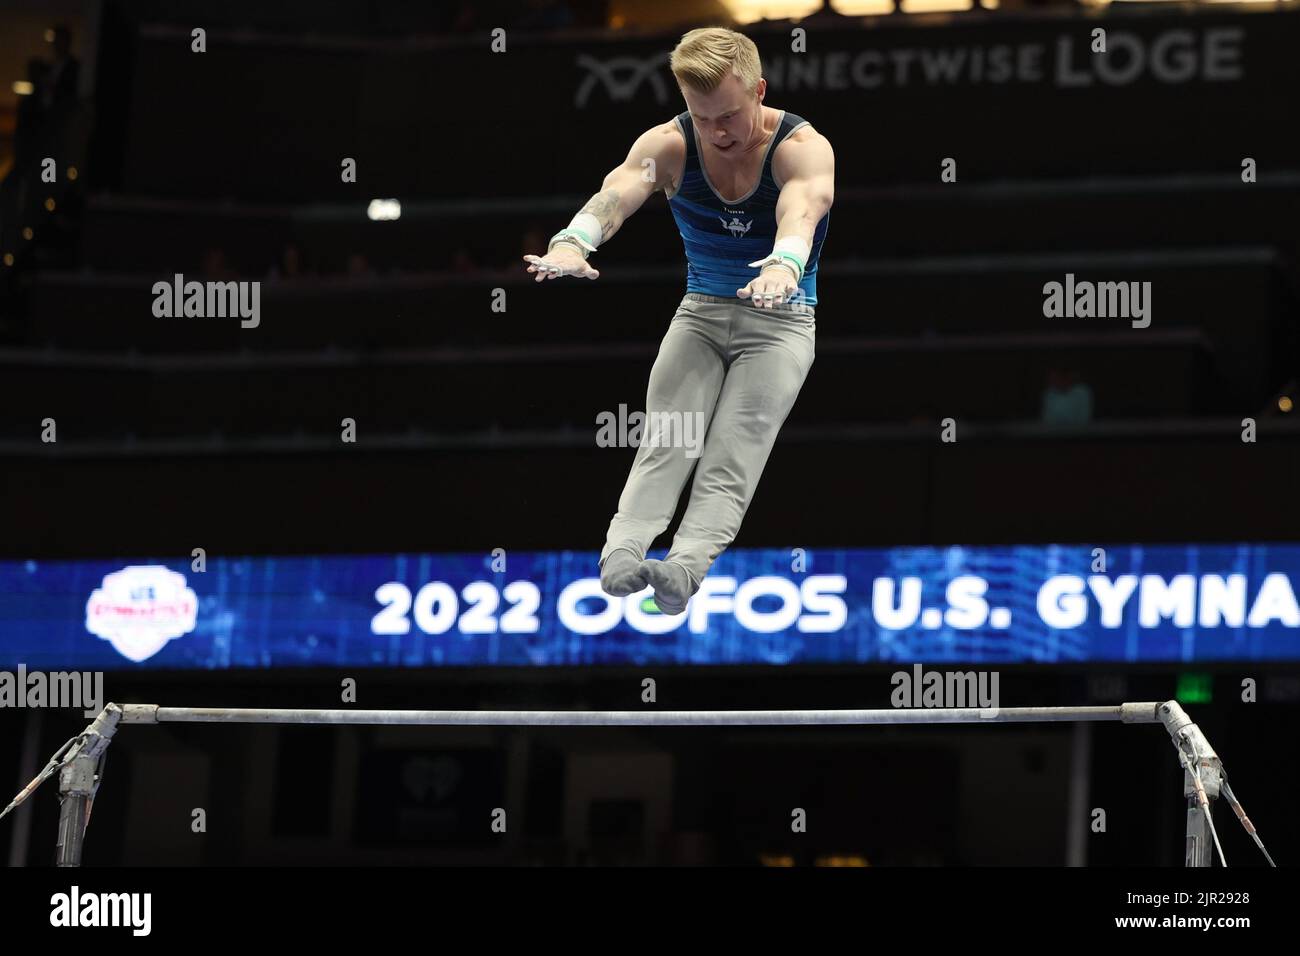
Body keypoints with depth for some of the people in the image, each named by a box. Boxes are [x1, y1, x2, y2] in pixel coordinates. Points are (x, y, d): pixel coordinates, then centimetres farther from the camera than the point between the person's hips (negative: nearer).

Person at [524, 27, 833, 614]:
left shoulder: (803, 148, -17)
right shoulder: (669, 145, -10)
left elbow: (800, 210, -40)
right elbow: (618, 193, -31)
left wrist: (782, 264, -64)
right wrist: (573, 242, -55)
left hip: (782, 319, -3)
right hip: (701, 310, 3)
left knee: (733, 455, -23)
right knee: (664, 441, -21)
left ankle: (685, 567, -44)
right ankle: (620, 554, -41)